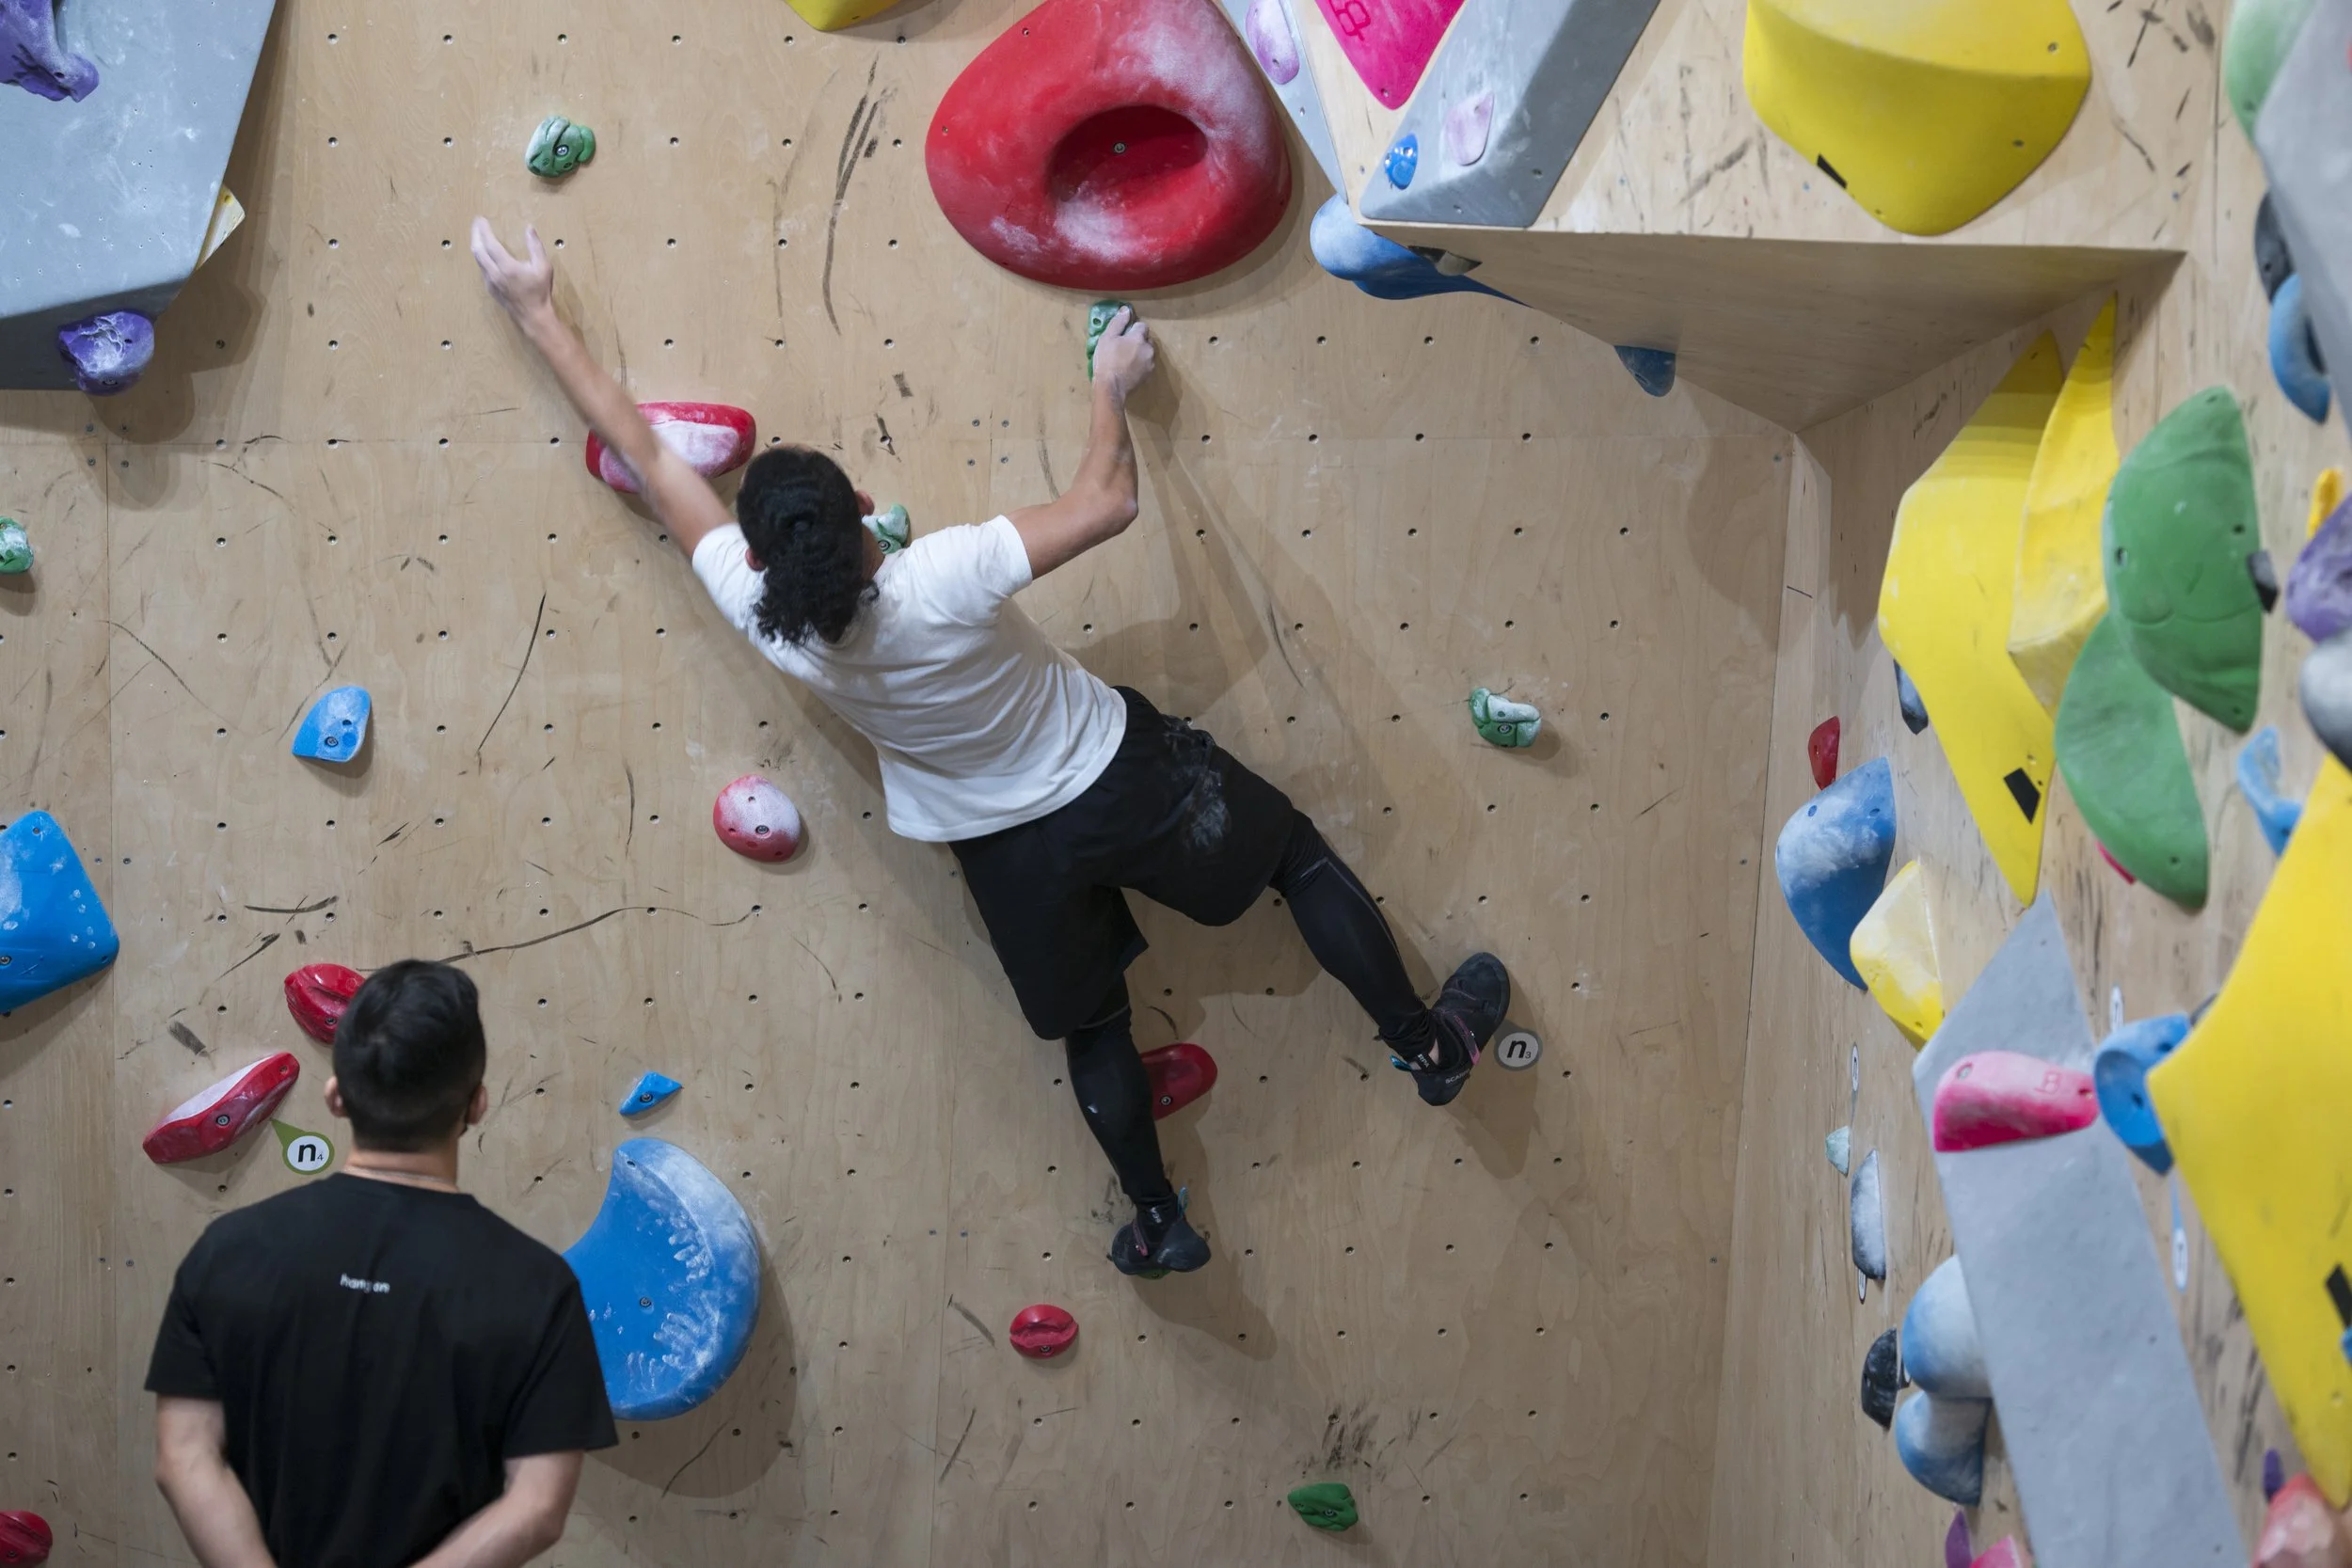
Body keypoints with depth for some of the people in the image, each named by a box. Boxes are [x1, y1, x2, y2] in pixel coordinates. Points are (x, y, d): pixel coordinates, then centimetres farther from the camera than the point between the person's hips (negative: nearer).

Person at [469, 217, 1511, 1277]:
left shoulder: (764, 616, -23)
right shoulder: (945, 580, -35)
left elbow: (642, 452, -16)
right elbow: (1105, 506, -25)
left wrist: (537, 315, -7)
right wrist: (1110, 391, -7)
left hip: (1008, 850, 3)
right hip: (1118, 781, -3)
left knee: (1094, 1031, 25)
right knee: (1302, 858, 21)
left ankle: (1159, 1224, 38)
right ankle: (1426, 1046, 30)